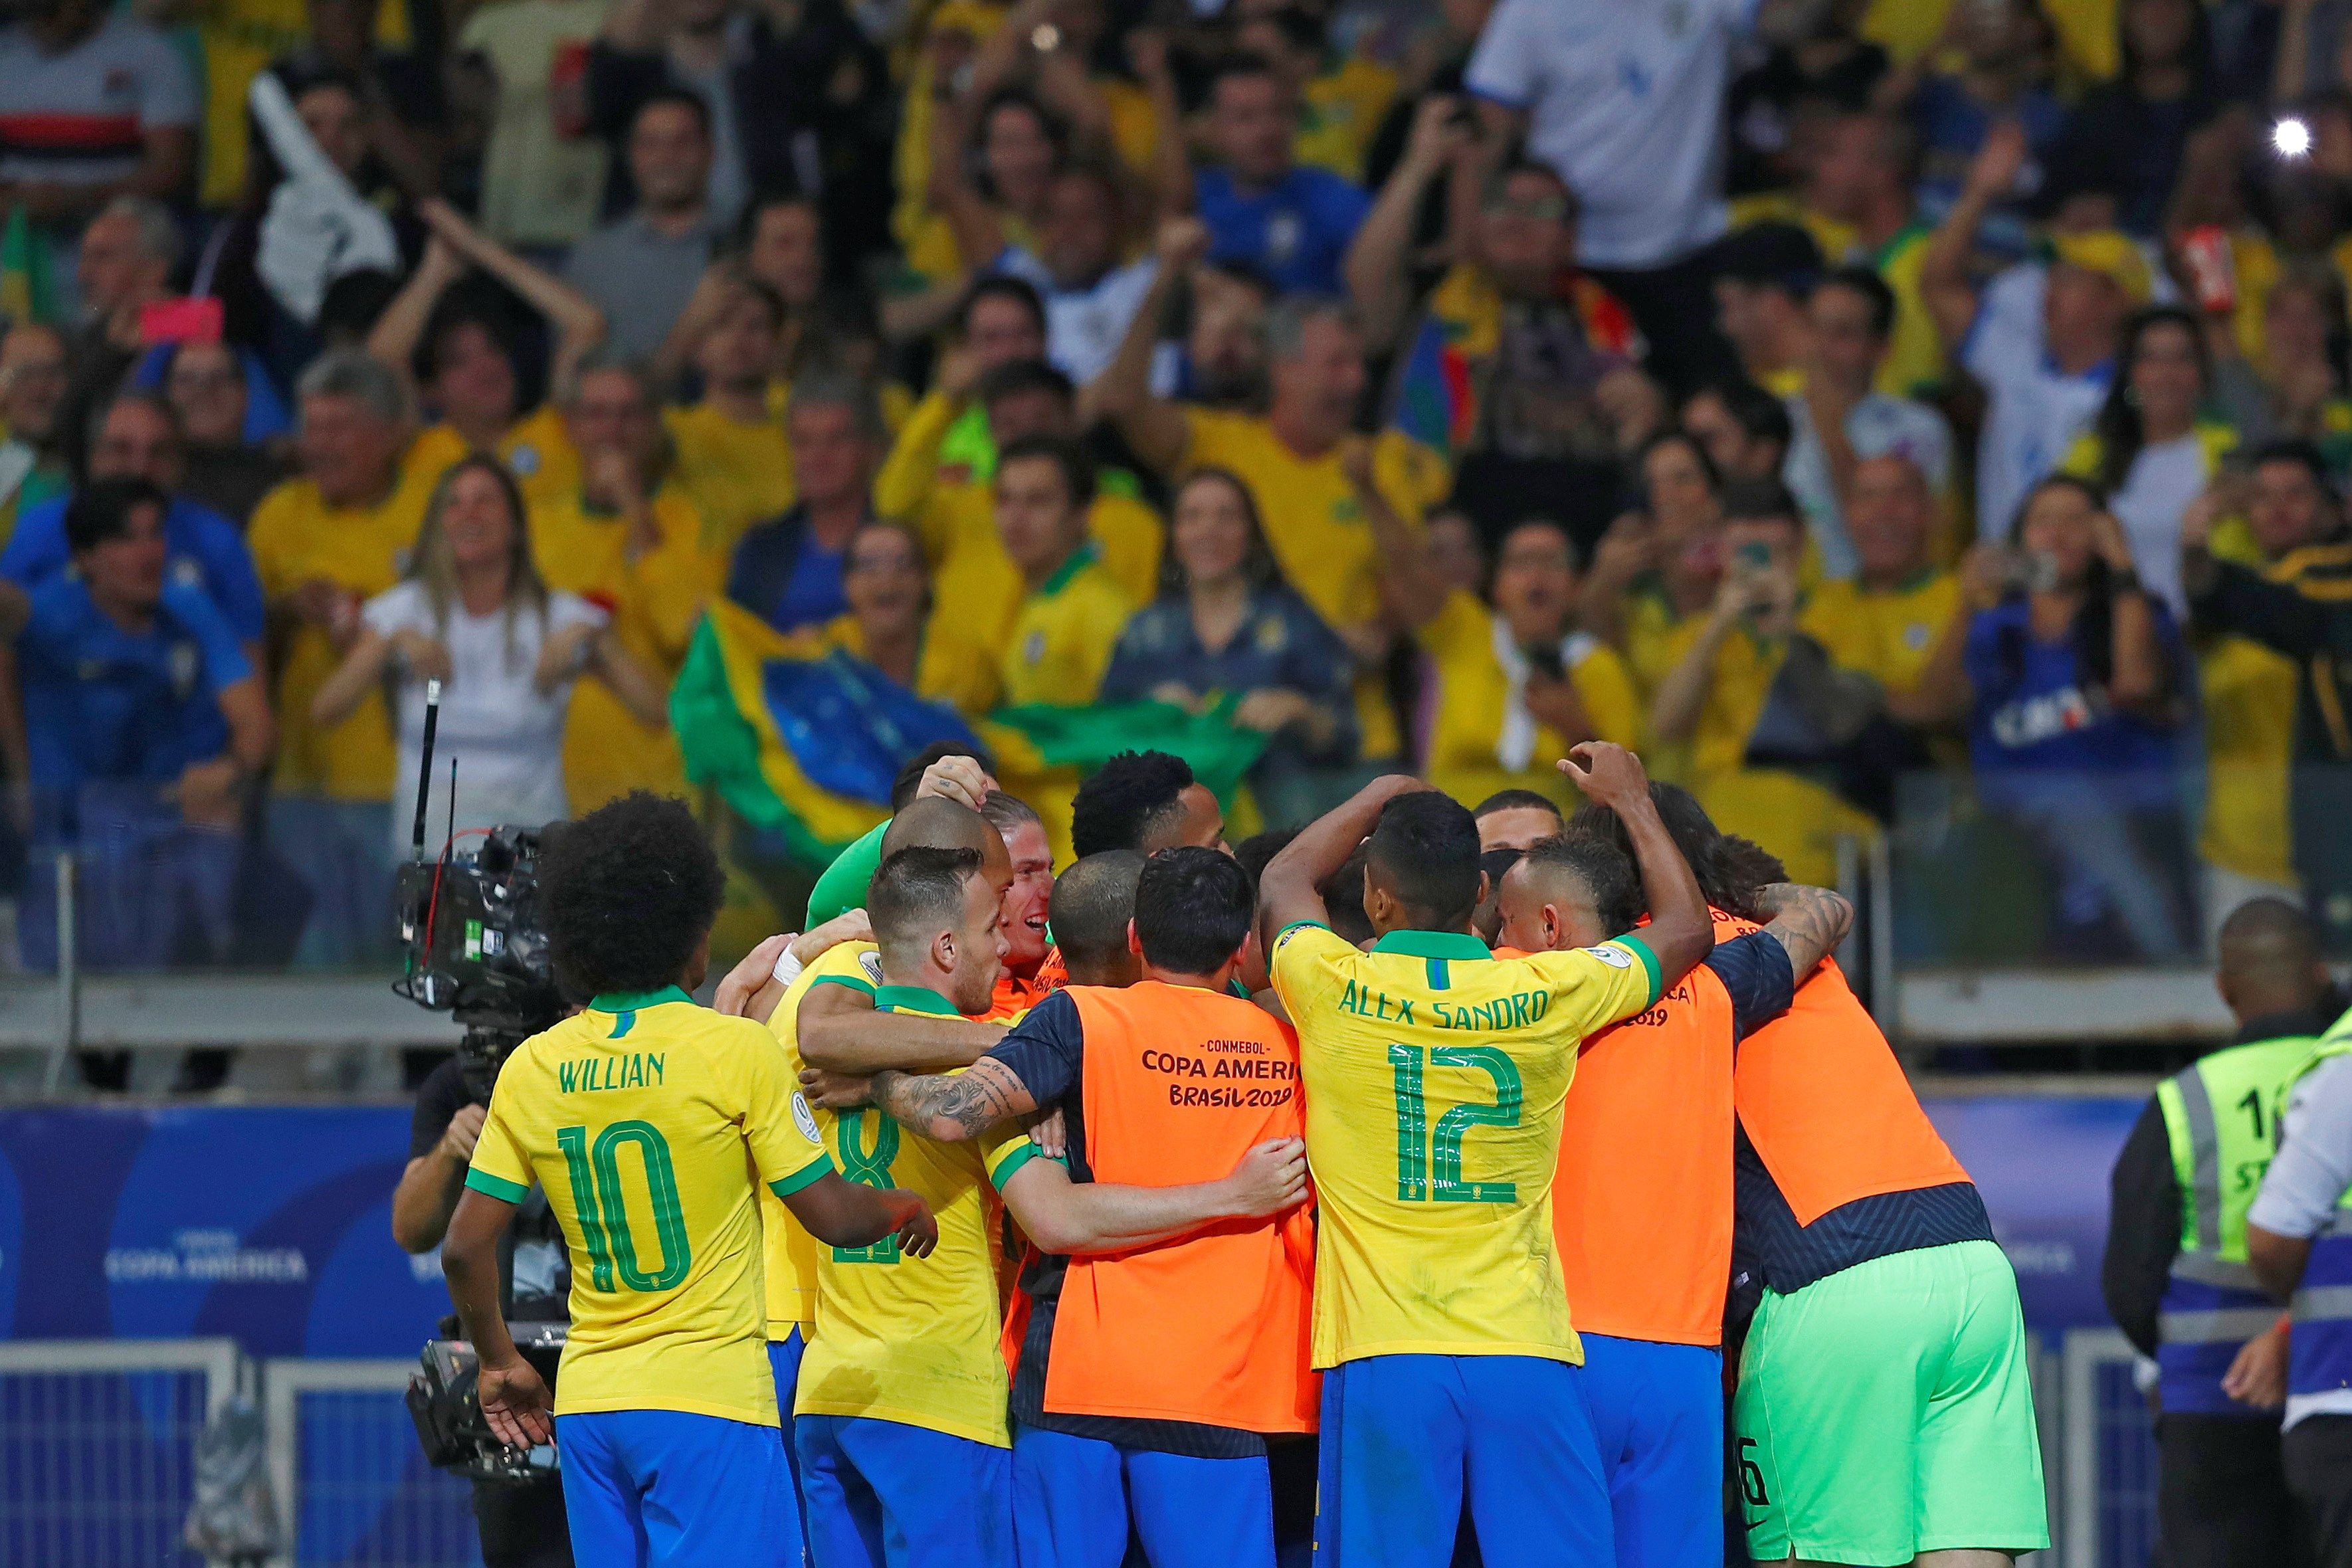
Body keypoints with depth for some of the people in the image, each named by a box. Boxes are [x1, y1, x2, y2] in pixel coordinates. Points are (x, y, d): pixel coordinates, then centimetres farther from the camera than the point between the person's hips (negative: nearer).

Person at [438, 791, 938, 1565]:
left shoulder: (533, 1067, 4)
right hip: (710, 1401, -5)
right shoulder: (736, 1050, -8)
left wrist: (501, 1364, 20)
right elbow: (832, 1216, -4)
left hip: (589, 1403, 5)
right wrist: (906, 1208, 17)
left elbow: (465, 1248, 5)